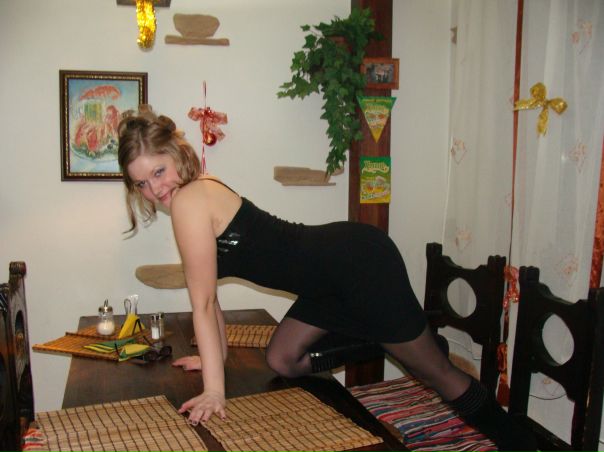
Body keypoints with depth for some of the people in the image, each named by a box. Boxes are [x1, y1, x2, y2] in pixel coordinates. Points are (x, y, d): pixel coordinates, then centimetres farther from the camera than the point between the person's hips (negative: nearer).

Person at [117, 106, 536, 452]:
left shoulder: (189, 200, -16)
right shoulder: (198, 193, 11)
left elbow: (203, 303, -17)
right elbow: (209, 297, 17)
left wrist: (215, 390, -14)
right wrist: (217, 355, 20)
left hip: (357, 261, -9)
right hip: (337, 270, 9)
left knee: (434, 370, 5)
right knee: (282, 361, 16)